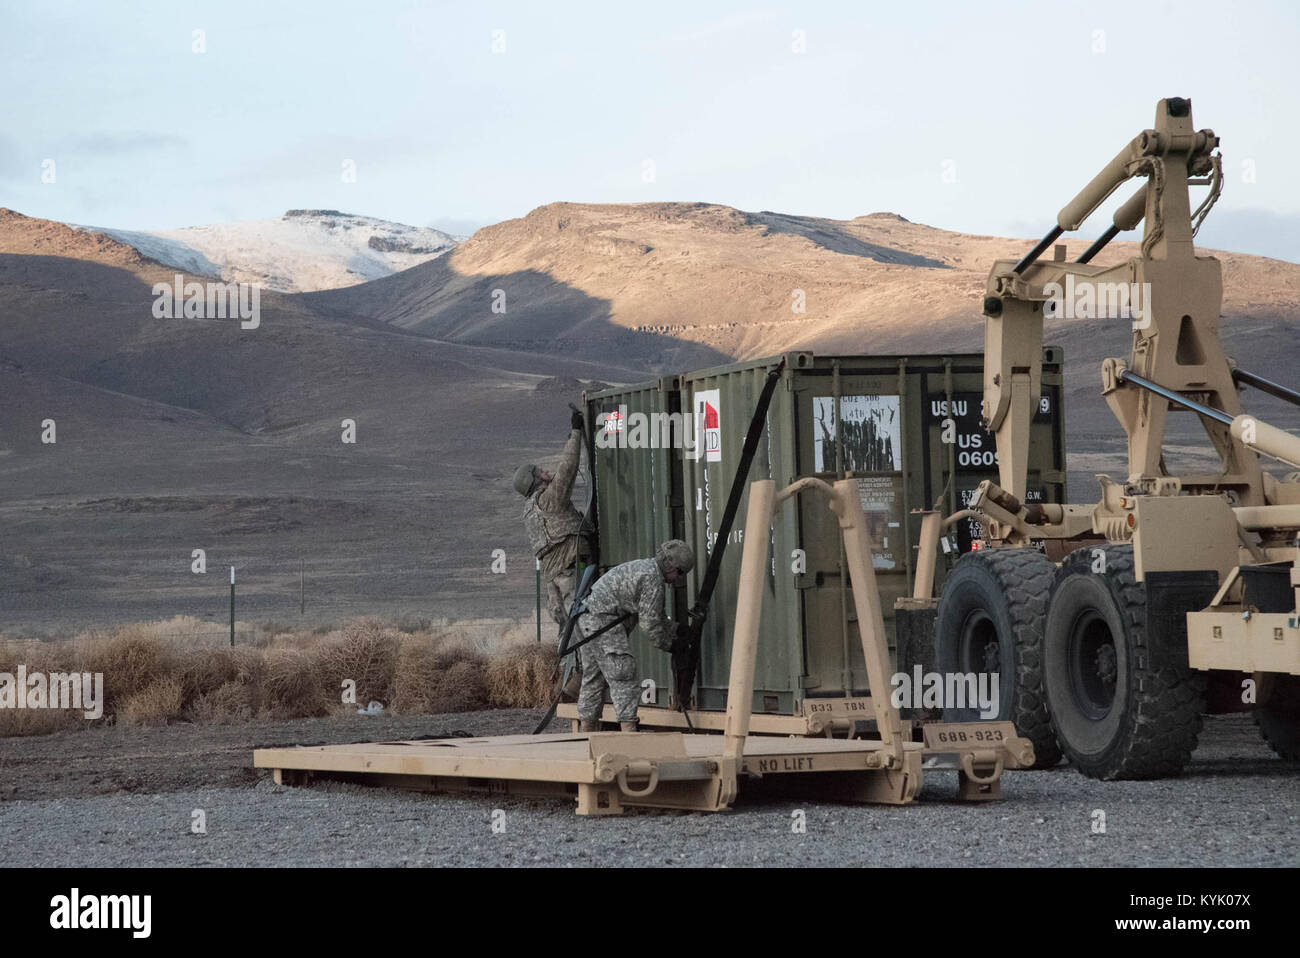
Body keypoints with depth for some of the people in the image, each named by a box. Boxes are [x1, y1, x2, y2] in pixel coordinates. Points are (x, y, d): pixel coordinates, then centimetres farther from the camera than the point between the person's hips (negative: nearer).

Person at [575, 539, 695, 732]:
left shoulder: (642, 568, 22)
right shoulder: (652, 577, -11)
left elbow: (656, 616, 30)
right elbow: (649, 621, -12)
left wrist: (673, 635, 26)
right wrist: (668, 645, 1)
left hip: (586, 616, 11)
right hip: (602, 617, -11)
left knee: (593, 677, 15)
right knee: (623, 673, -13)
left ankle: (588, 729, 19)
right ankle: (628, 728, -19)